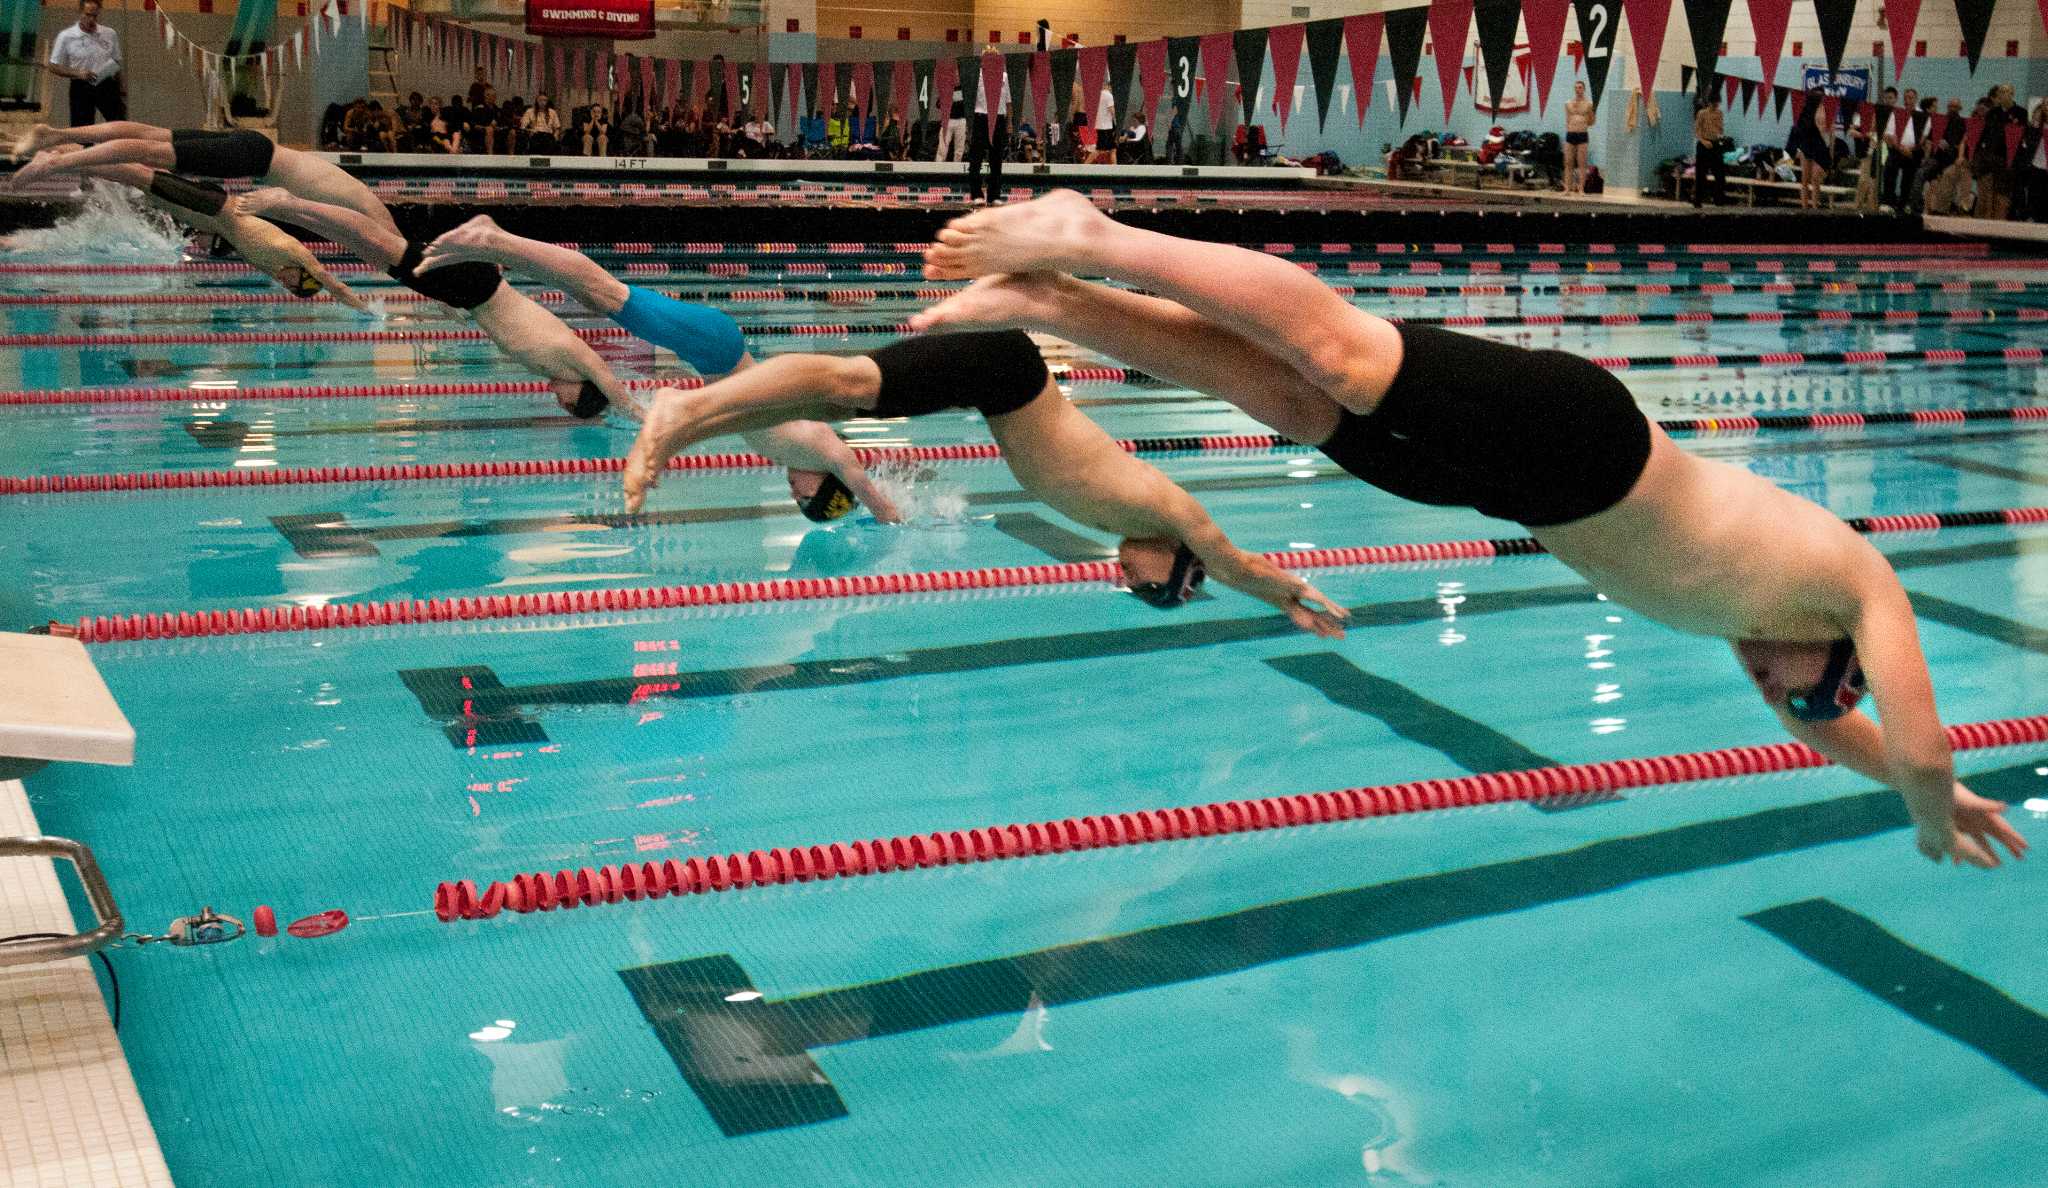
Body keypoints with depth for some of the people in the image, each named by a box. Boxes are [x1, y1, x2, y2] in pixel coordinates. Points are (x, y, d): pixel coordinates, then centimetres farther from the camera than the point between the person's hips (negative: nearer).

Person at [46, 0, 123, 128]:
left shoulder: (110, 35, 6)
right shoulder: (66, 37, -2)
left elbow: (117, 64, 14)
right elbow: (54, 67, 0)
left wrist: (122, 92, 7)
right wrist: (78, 73, -15)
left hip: (107, 86, 2)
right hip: (81, 89, -2)